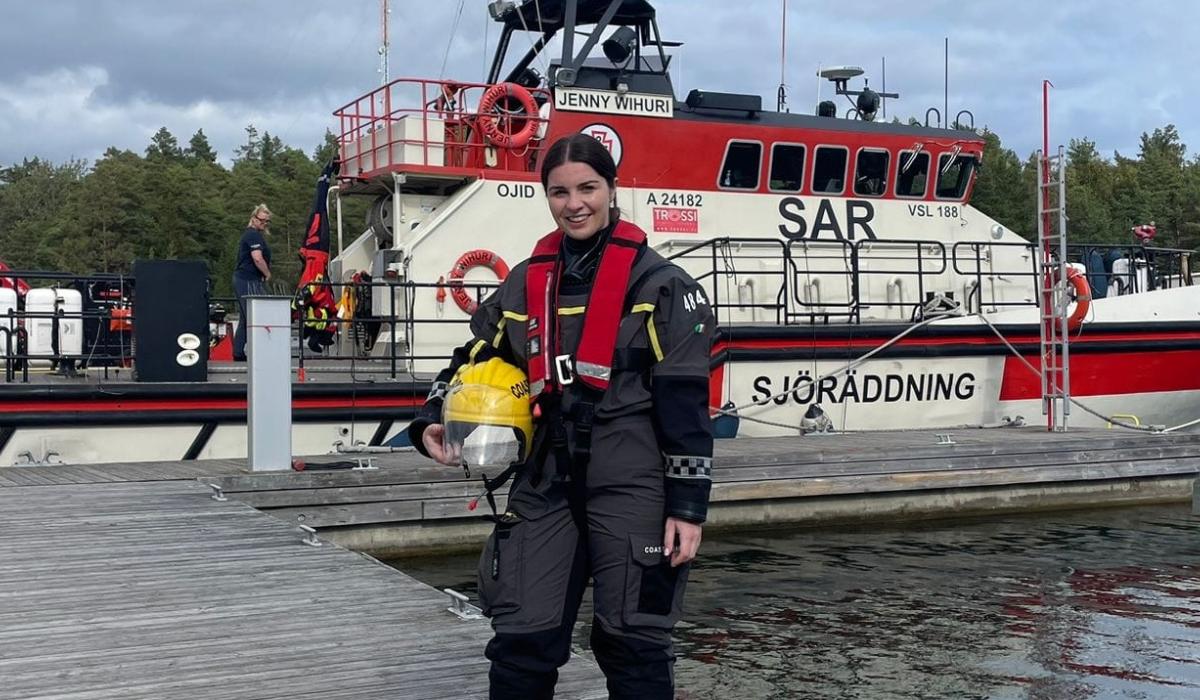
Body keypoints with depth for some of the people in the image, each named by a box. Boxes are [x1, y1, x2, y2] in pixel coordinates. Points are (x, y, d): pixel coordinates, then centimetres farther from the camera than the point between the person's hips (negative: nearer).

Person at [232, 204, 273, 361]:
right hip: (250, 281, -11)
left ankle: (238, 353, 15)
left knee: (244, 319, 13)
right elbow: (257, 258, -24)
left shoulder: (248, 234, 22)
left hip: (241, 278, 11)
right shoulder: (254, 235, -12)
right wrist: (267, 274, -9)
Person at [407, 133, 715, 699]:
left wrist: (687, 506, -10)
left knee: (632, 641, 3)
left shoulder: (659, 284, -4)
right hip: (546, 483, 4)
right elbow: (472, 363, 18)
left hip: (632, 484, -4)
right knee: (520, 638, 4)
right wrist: (433, 422, -1)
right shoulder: (525, 285, 10)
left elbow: (686, 405, -7)